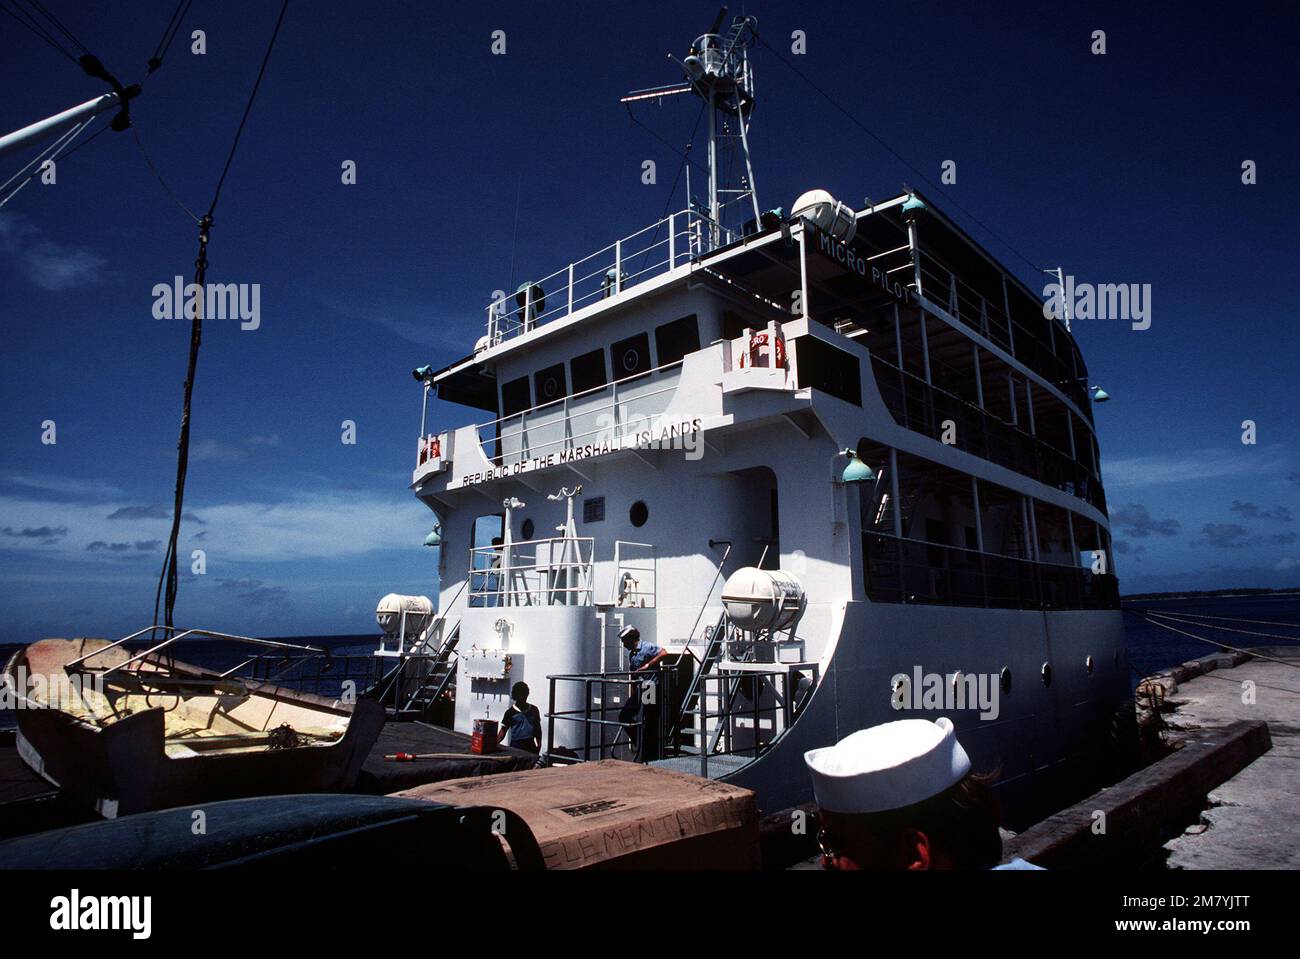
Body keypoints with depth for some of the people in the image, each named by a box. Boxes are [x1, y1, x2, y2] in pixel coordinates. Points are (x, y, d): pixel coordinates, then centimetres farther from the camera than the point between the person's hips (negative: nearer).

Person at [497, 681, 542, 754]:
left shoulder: (534, 710, 6)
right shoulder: (511, 712, -3)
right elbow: (503, 731, -3)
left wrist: (539, 744, 8)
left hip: (530, 745, 3)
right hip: (516, 746, -3)